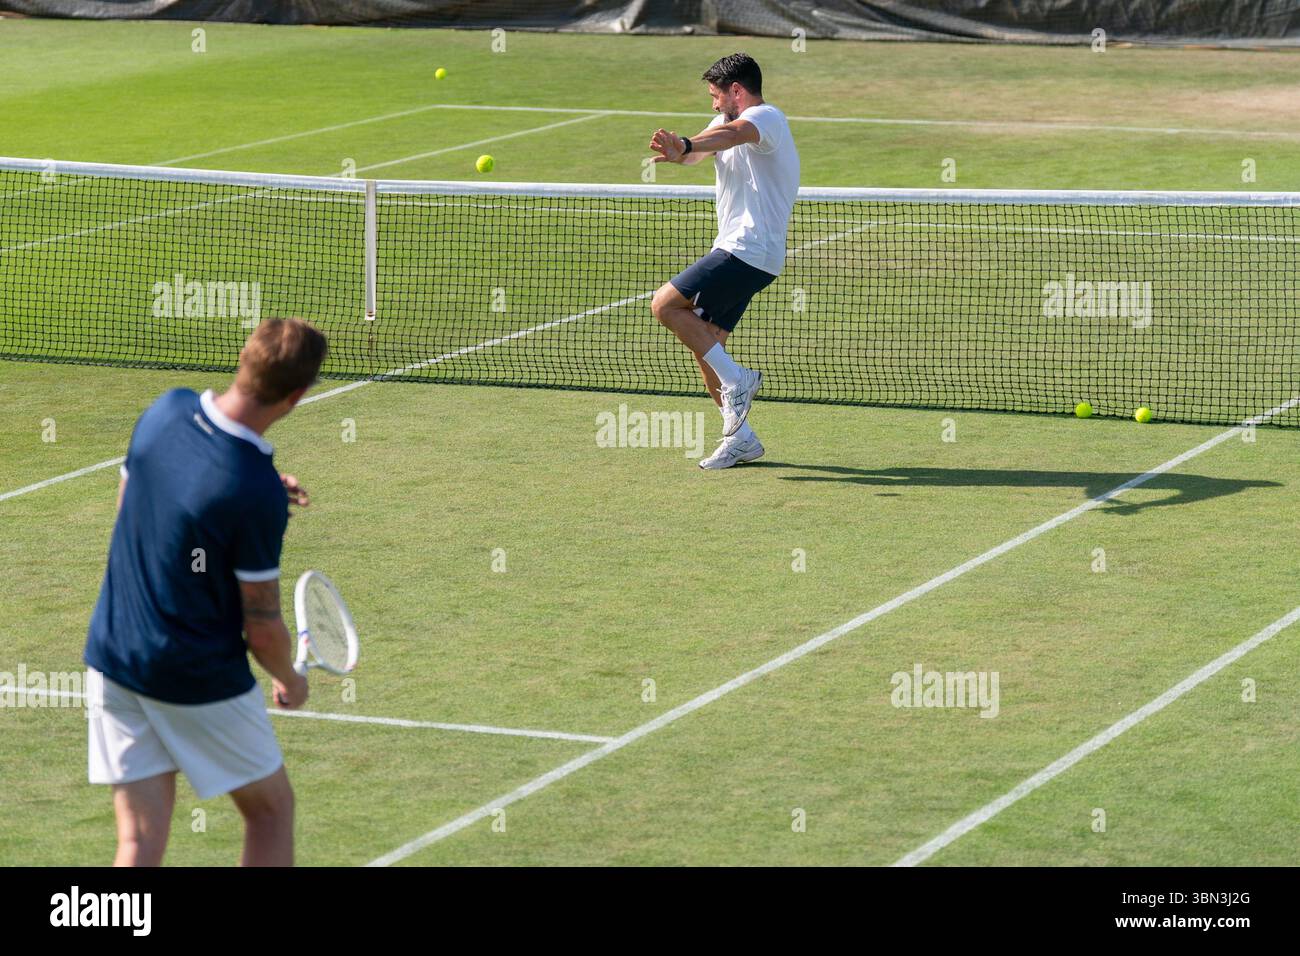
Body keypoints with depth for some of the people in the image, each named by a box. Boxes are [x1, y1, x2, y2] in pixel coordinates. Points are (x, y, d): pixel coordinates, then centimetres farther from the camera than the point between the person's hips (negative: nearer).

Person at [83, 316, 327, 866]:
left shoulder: (166, 409, -7)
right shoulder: (258, 495, -25)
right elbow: (262, 630, -16)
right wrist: (290, 682, 7)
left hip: (112, 655, 6)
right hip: (201, 681, -6)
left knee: (141, 841, 7)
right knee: (270, 809, 17)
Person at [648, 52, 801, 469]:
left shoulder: (765, 117, -11)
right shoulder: (727, 122, 20)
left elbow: (734, 134, -35)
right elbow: (700, 148, 2)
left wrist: (686, 146, -53)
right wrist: (678, 150, -23)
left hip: (749, 251, -10)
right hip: (734, 250, 10)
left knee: (665, 304, -14)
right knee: (706, 344, 8)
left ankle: (736, 379, -12)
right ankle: (741, 438, 12)